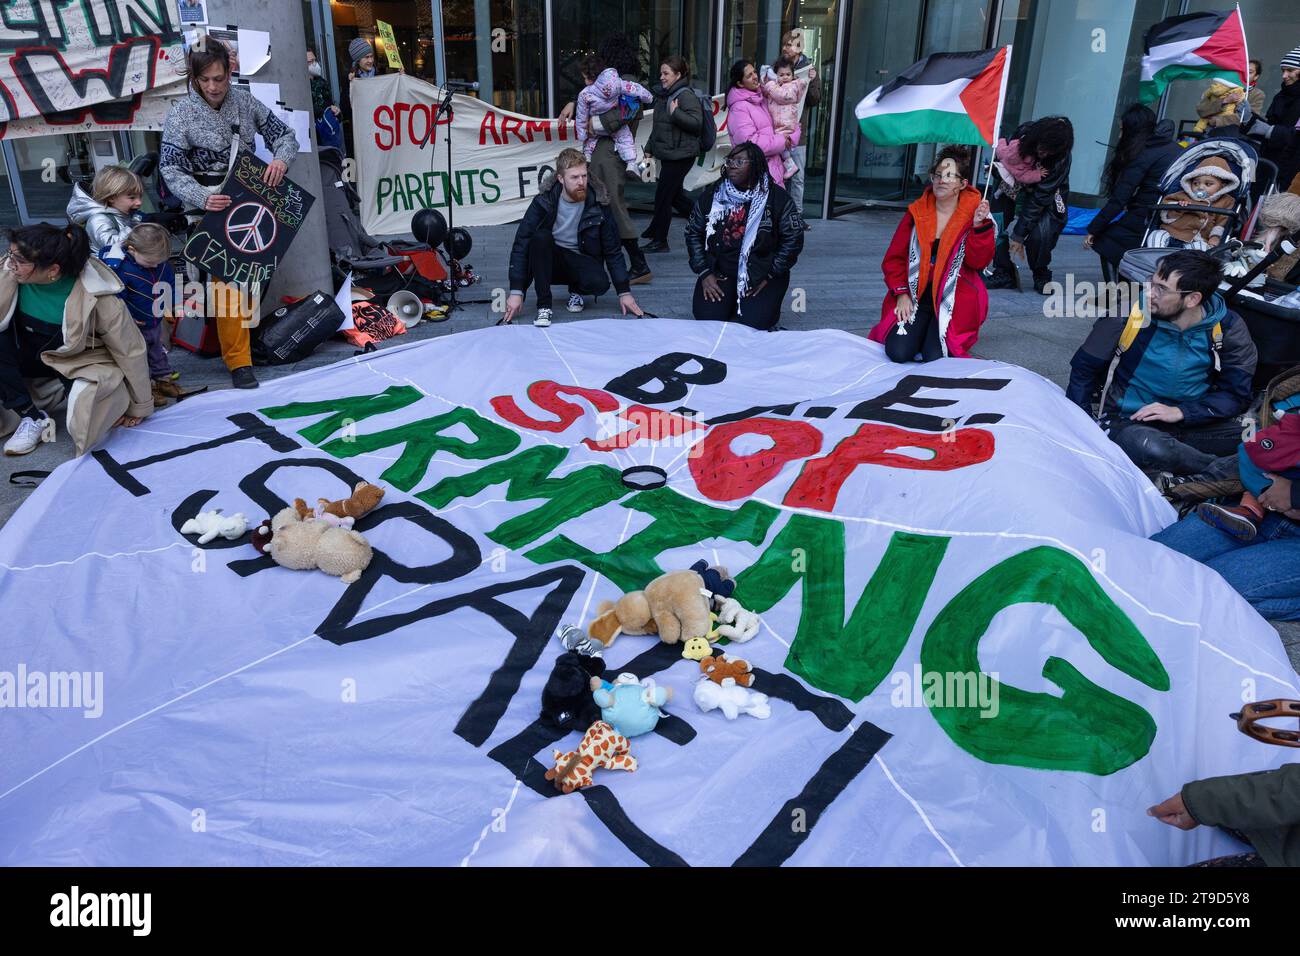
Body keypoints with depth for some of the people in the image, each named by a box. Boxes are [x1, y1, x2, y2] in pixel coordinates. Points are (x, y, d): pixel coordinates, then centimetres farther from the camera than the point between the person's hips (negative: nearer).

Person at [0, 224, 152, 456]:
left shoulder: (97, 299, -27)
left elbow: (130, 350, -16)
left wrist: (140, 406, -7)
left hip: (82, 361, -4)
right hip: (30, 352, 5)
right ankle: (33, 418, -13)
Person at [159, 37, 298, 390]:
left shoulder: (244, 101, 1)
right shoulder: (181, 113, -8)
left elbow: (284, 135, 6)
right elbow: (170, 168, -11)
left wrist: (281, 159, -18)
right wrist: (202, 198, -29)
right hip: (213, 207, -4)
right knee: (228, 278, -10)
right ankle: (237, 359, -6)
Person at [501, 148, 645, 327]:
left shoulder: (598, 205, -10)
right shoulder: (544, 202, -15)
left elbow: (613, 251, -4)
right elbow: (521, 244, -17)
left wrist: (624, 292, -8)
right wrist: (516, 291, -25)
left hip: (581, 260, 0)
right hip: (549, 260, 0)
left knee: (599, 283, -33)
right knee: (540, 236, -33)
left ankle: (575, 290, 5)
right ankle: (544, 306, -24)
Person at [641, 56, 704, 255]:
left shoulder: (686, 95, -13)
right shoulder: (663, 95, 15)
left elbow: (697, 123, -21)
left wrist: (675, 112, -26)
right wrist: (650, 148, 22)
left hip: (680, 155, -9)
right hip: (668, 154, 9)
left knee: (663, 196, -5)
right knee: (674, 194, 15)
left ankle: (660, 241, 4)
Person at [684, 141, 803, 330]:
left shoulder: (776, 197, -5)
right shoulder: (712, 195, 2)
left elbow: (793, 237, -5)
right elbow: (693, 233, 6)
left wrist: (770, 276, -8)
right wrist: (704, 273, -3)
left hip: (761, 274, -2)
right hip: (720, 271, 2)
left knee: (753, 322, -22)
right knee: (707, 317, -19)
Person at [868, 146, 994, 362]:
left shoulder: (974, 213, 0)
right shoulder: (916, 212, 6)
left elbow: (979, 261, -11)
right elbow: (895, 257, 8)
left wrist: (979, 226, -24)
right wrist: (901, 294, -5)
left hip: (954, 301, -2)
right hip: (916, 297, 2)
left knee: (935, 358, -20)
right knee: (898, 353, -19)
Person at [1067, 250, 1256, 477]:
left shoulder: (1227, 329, -5)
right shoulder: (1130, 312, -11)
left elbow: (1236, 394, 1)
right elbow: (1085, 367, 0)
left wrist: (1180, 412, -15)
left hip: (1191, 424, 2)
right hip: (1128, 422, -2)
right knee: (1148, 447, -38)